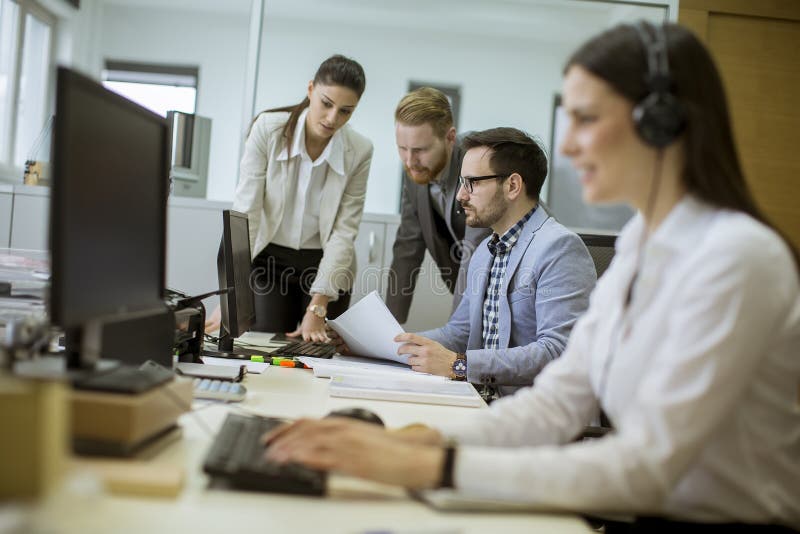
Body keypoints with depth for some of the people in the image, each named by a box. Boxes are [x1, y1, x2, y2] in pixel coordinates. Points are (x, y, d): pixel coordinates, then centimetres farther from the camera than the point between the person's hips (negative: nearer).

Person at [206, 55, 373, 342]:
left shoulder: (359, 151, -14)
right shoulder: (267, 128, -16)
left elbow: (343, 232, -14)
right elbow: (245, 212, -20)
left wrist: (317, 308, -22)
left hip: (327, 265, 1)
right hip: (270, 258, 0)